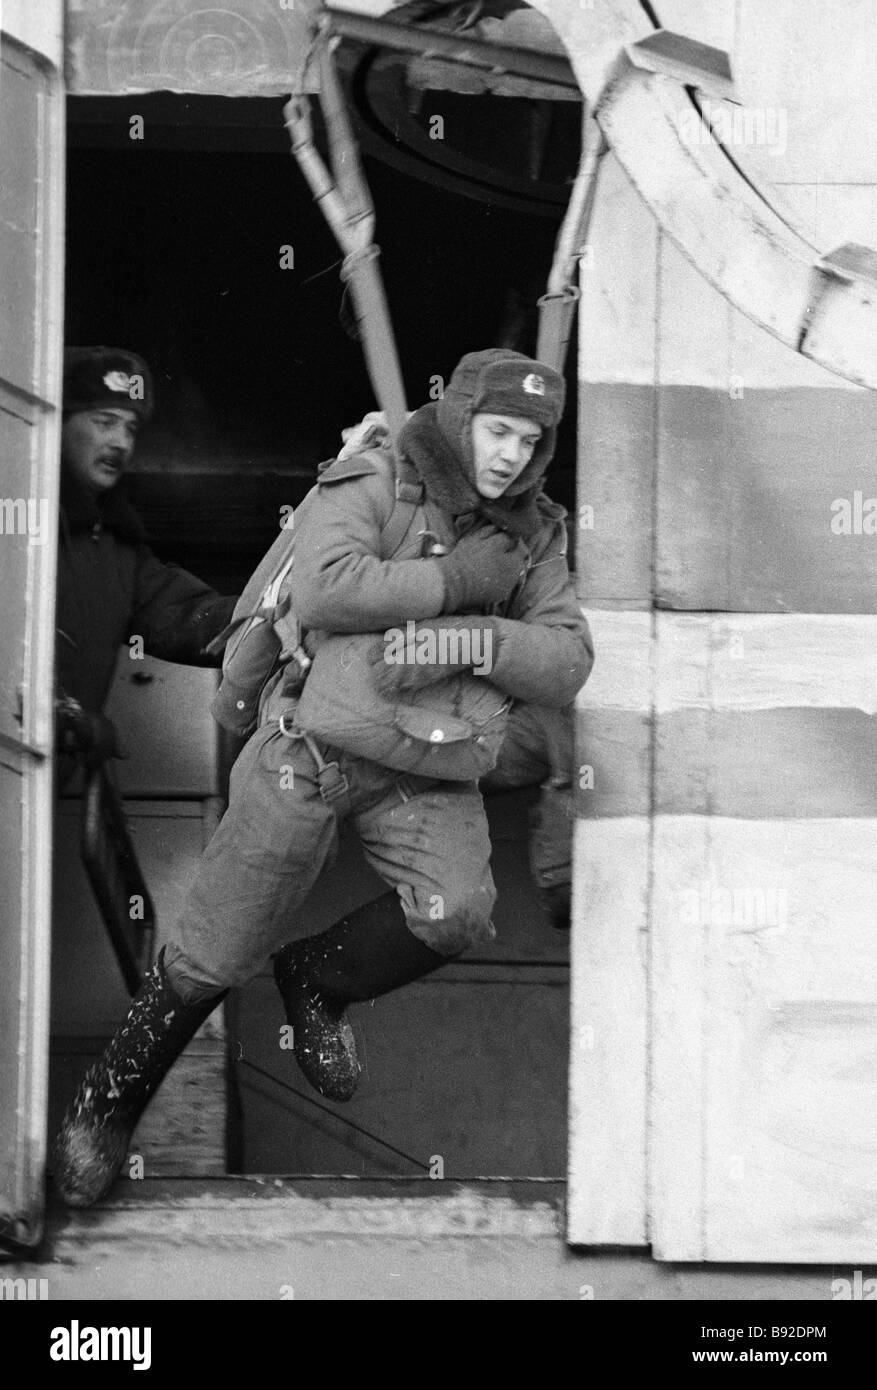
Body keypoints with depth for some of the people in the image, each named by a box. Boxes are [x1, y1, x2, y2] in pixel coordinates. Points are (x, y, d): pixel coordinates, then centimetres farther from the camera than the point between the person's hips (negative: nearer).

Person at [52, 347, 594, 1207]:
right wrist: (459, 577, -23)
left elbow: (568, 661, -8)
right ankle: (108, 1104, 23)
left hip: (426, 766, 4)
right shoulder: (369, 486, -10)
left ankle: (317, 980, 8)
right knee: (216, 952, 0)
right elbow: (326, 589, -29)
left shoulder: (535, 533, 4)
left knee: (458, 910, -23)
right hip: (315, 744, -4)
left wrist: (467, 638, -25)